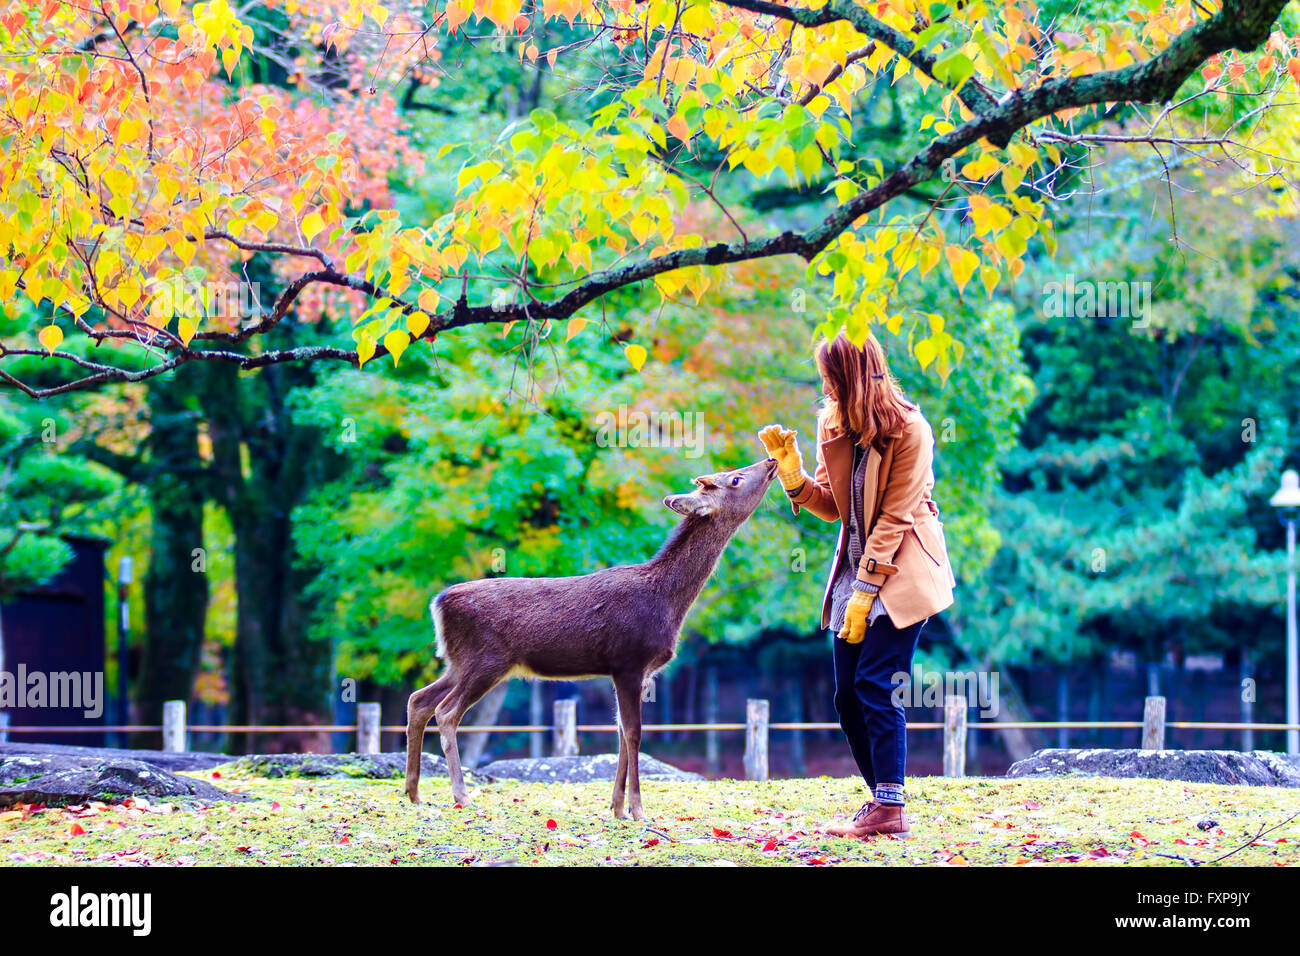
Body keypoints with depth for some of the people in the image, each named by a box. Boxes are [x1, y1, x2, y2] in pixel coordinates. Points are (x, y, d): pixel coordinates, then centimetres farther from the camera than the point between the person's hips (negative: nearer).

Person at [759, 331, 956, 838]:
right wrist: (790, 467, -7)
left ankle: (890, 810, -15)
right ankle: (883, 798, 14)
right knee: (848, 694, 3)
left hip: (900, 570, -7)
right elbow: (830, 505, 9)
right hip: (857, 566, 7)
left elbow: (894, 516, -15)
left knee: (876, 684, -16)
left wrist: (865, 591, -18)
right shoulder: (834, 425, 6)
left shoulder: (908, 430, -14)